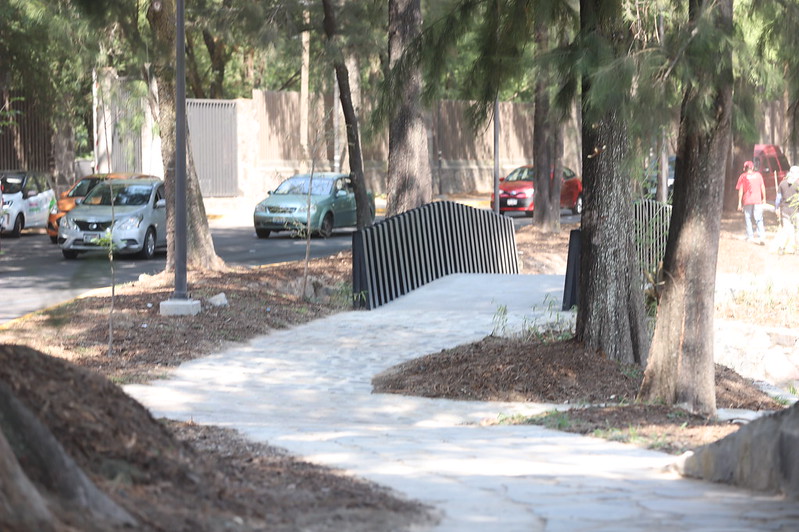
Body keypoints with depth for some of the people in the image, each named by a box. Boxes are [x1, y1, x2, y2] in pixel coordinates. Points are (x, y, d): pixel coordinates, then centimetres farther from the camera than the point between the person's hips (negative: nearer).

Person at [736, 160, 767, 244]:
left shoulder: (743, 176, -1)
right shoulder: (758, 175, 5)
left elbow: (740, 190, -3)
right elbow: (763, 187, 8)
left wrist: (739, 202, 1)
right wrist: (764, 199, 17)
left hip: (747, 201, -1)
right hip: (757, 200, 1)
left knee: (748, 219, 11)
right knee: (759, 220, 1)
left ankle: (750, 237, 11)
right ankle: (762, 236, -13)